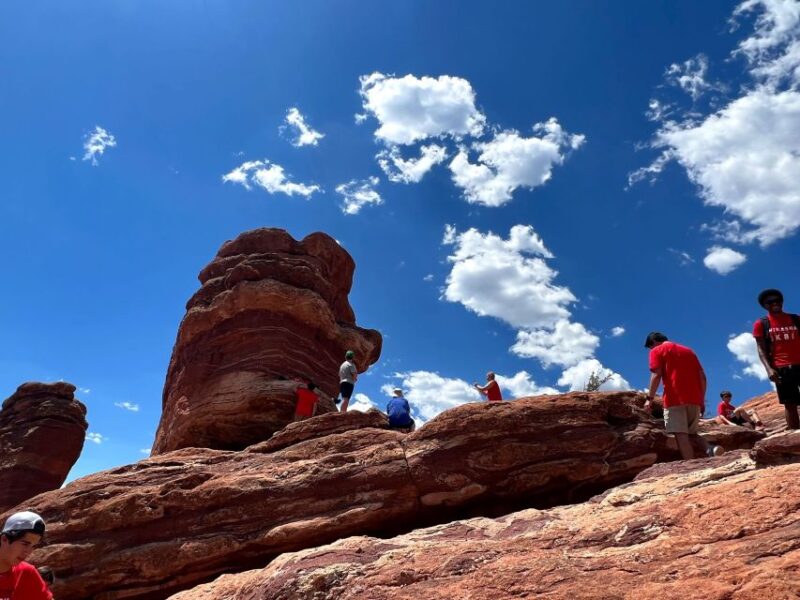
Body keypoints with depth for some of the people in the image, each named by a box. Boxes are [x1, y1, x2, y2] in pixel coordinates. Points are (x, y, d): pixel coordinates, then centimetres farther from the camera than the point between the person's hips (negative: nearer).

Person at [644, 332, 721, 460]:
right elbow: (702, 376, 17)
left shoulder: (657, 351, 7)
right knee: (691, 433, 16)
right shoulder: (688, 350, 25)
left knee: (681, 435, -8)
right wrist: (702, 400, 18)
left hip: (675, 399, -6)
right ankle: (710, 449, -11)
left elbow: (656, 375, -7)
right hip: (694, 399, 6)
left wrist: (650, 398, -4)